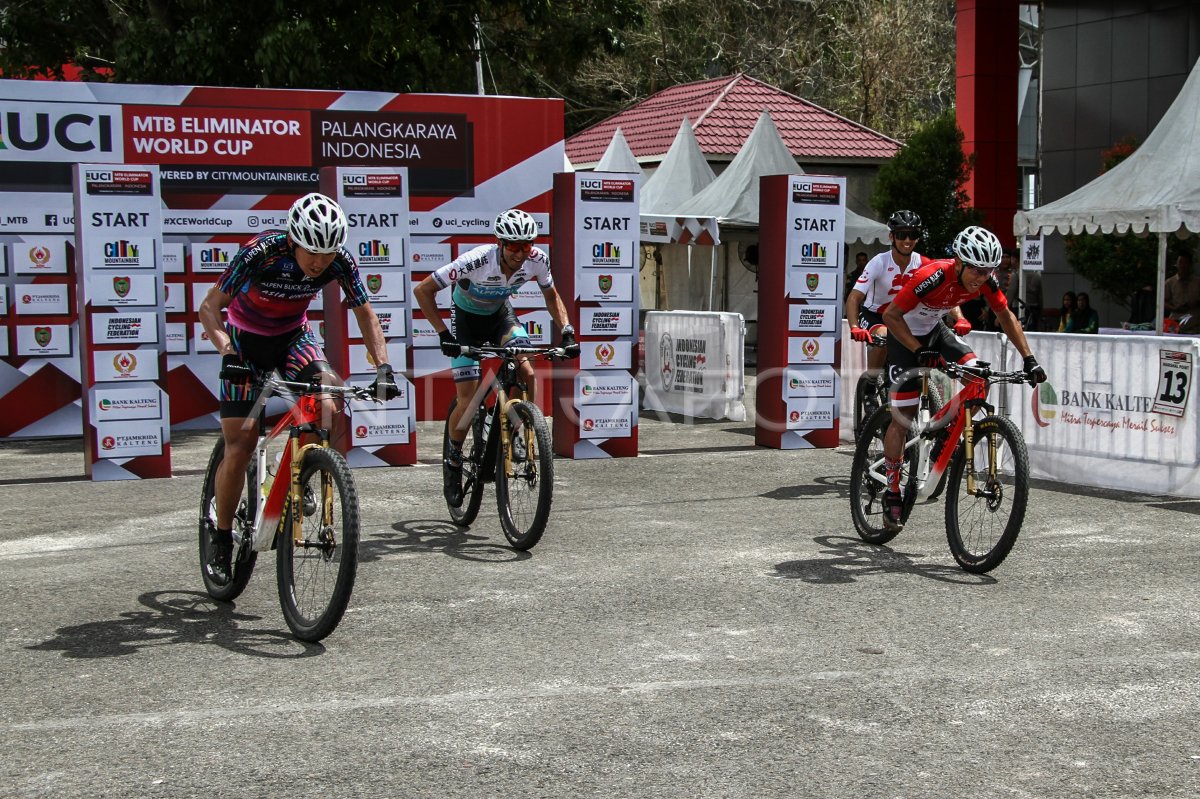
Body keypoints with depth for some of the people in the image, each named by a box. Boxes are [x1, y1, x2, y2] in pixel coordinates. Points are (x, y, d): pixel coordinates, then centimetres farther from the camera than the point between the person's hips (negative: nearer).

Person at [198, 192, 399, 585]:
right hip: (246, 338, -3)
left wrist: (383, 366, -22)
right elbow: (209, 307, -26)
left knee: (329, 408, -26)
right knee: (240, 443, -8)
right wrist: (227, 353, -42)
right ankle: (220, 539, 9)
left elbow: (365, 314, -9)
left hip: (294, 335, 3)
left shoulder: (340, 261, -22)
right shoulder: (261, 253, -32)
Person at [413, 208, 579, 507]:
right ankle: (453, 462, 12)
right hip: (467, 318, -3)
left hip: (500, 314, 3)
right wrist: (443, 333, -33)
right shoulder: (477, 260, -35)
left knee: (527, 373, -23)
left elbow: (551, 296, -1)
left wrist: (567, 331, -14)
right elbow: (423, 291, -28)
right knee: (468, 400, -11)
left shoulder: (537, 260, -24)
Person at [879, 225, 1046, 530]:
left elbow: (1005, 316, -2)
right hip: (905, 334, -5)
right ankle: (892, 492, 5)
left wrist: (1028, 359, -8)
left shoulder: (985, 279, -18)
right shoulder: (933, 276, -35)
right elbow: (891, 316, -29)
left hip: (935, 330, 5)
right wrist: (920, 351, -35)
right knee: (902, 418, -8)